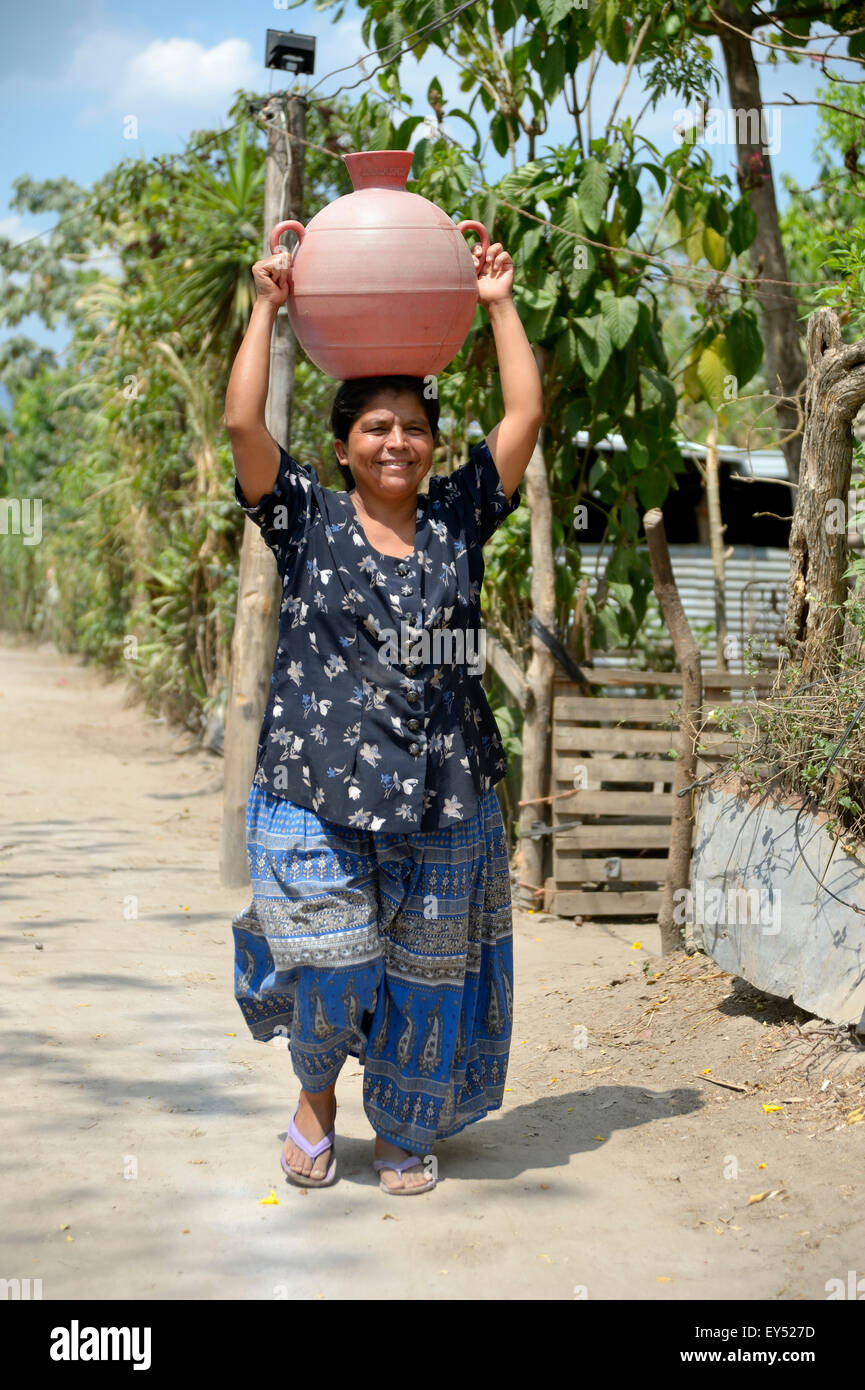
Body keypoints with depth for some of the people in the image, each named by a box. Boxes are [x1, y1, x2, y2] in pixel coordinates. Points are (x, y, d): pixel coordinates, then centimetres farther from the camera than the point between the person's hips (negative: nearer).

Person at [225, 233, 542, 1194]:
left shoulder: (458, 519, 7)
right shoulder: (308, 522, 2)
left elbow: (525, 415, 2)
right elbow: (243, 425, -9)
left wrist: (498, 303, 4)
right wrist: (268, 307, -5)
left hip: (442, 798, 2)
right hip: (317, 794, -2)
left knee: (425, 976, 10)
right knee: (326, 970, -2)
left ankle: (403, 1133, 32)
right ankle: (316, 1097, 30)